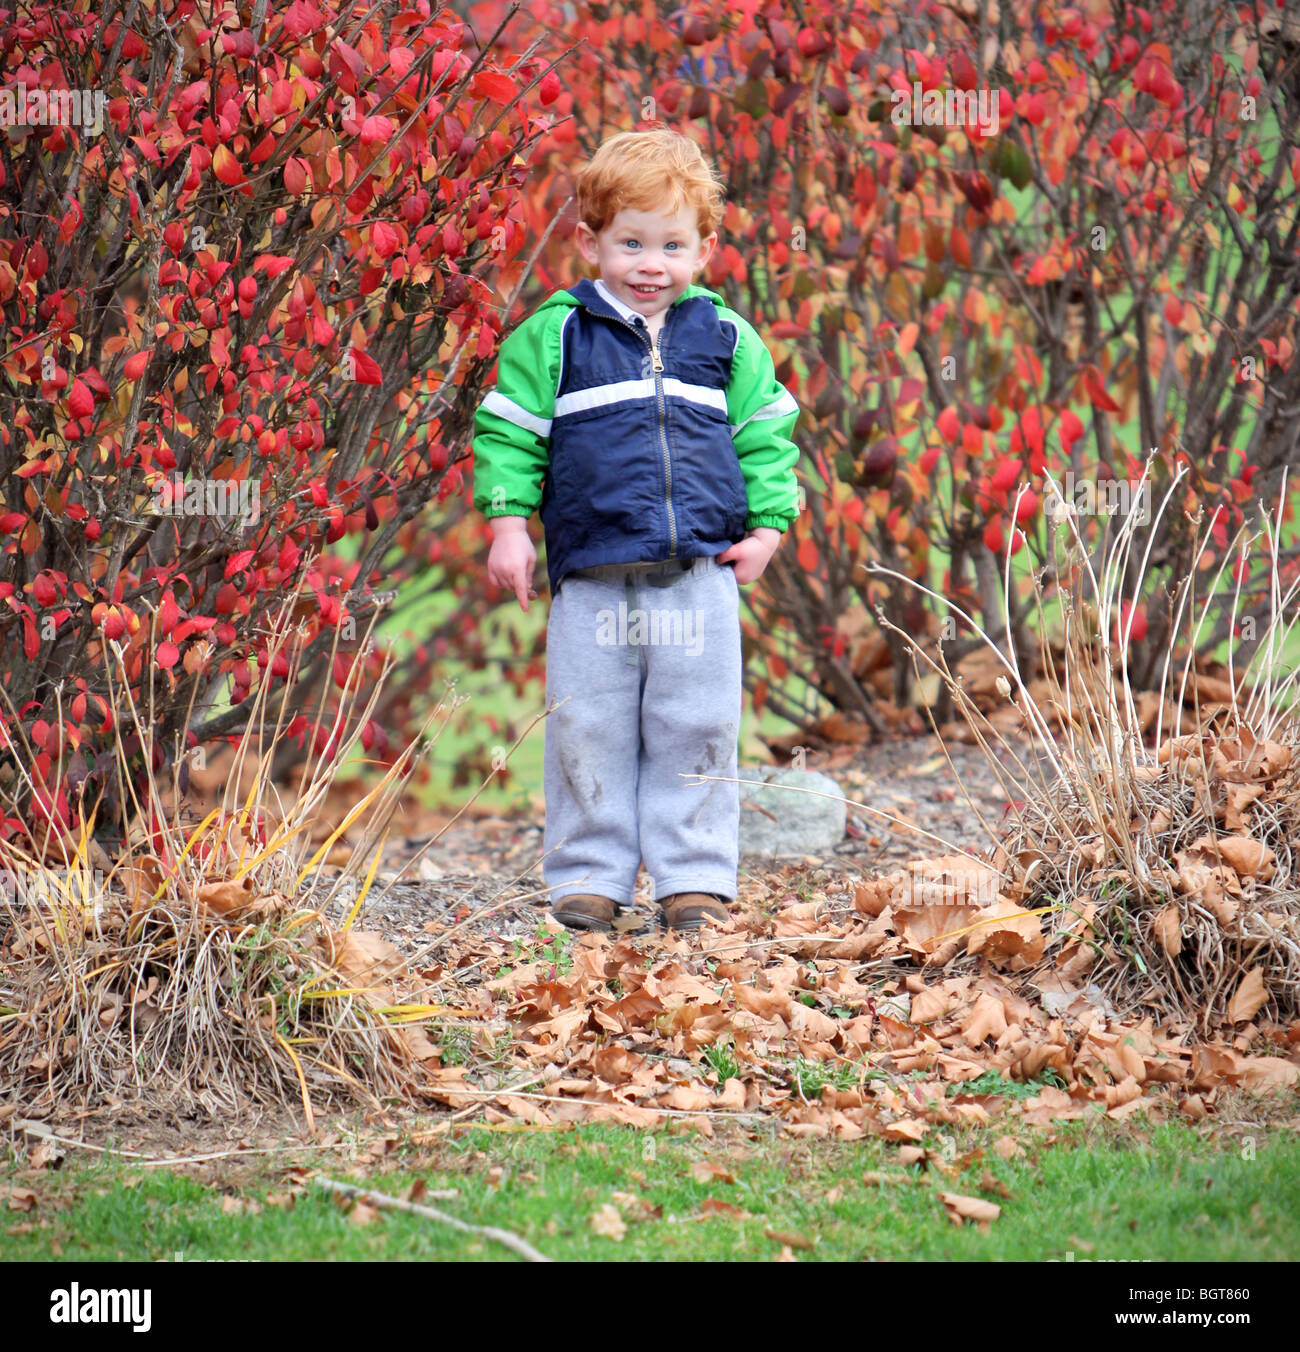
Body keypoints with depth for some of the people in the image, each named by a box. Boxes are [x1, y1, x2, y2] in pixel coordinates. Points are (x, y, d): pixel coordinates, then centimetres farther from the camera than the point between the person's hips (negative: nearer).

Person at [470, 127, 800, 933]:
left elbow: (767, 434, 14)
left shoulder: (726, 338, 8)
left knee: (698, 729, 3)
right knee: (588, 730, 2)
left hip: (700, 572, 1)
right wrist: (508, 522, -3)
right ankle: (590, 877, 12)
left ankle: (696, 878, 11)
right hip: (592, 577, -1)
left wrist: (767, 526, 6)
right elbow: (509, 429, 5)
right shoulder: (554, 336, 2)